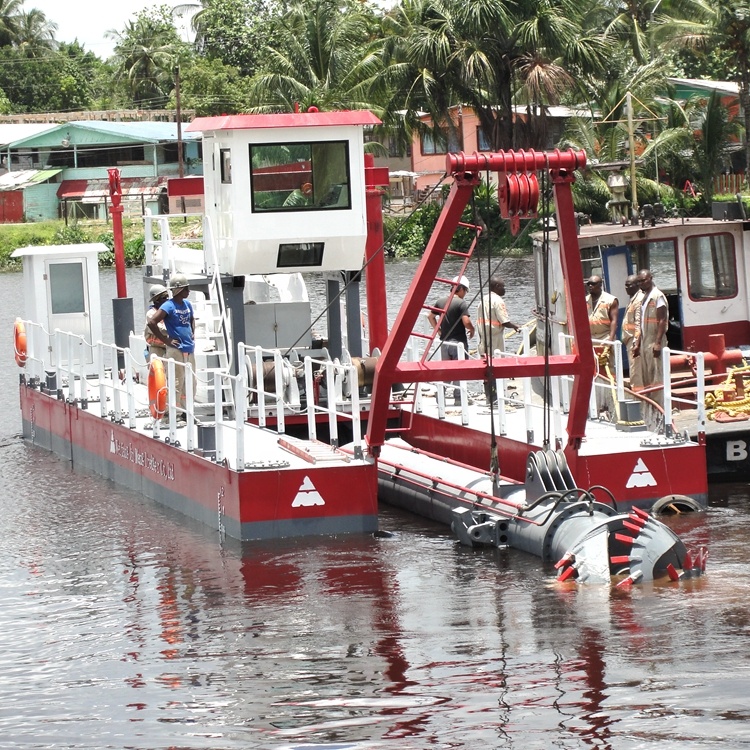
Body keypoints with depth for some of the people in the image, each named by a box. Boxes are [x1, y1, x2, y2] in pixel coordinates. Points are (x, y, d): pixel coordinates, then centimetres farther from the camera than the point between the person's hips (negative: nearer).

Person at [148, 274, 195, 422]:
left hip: (189, 348, 8)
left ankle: (186, 411, 21)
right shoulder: (169, 306, -12)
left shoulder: (187, 304, 12)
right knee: (177, 382, -7)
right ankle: (175, 414, -4)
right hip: (176, 349, -8)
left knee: (191, 382, 11)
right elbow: (152, 323, -20)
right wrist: (165, 340, -16)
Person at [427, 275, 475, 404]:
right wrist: (472, 329, -3)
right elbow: (466, 321, -23)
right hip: (458, 342, -5)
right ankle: (458, 398, 3)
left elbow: (430, 316, 16)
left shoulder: (441, 301, 6)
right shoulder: (462, 303, -14)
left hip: (444, 341, 5)